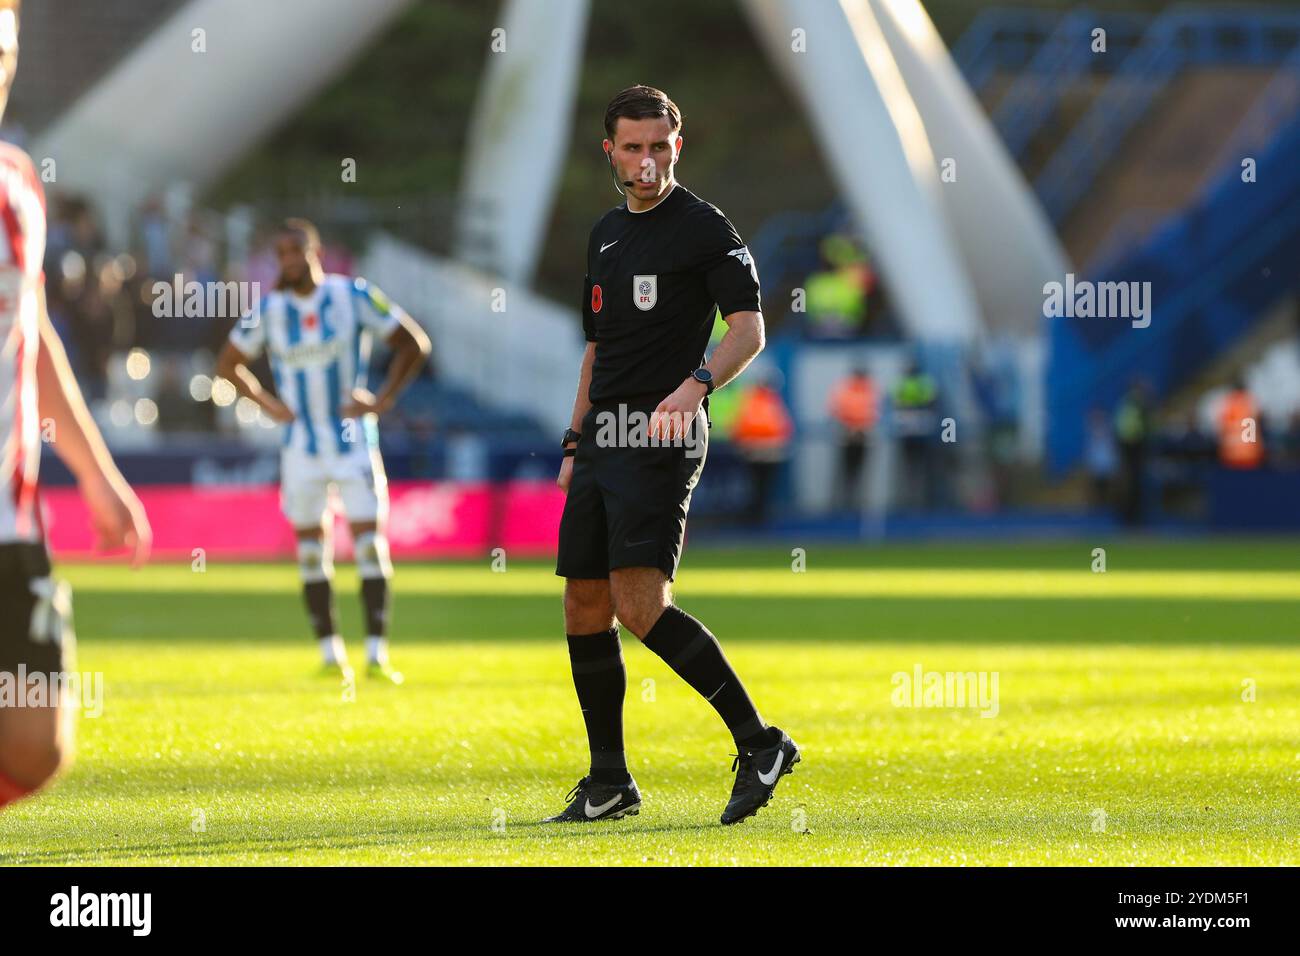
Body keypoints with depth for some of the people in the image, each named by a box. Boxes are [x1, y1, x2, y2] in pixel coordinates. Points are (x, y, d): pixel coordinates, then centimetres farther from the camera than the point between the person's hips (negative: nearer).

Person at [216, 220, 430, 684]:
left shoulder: (353, 296, -7)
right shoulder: (269, 310, -1)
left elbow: (414, 343, -1)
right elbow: (228, 364, 13)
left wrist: (384, 398, -8)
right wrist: (267, 402, 1)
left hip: (354, 440, -2)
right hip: (302, 446, 2)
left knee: (369, 539, -7)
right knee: (311, 547, 3)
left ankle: (377, 653, -7)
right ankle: (330, 653, 10)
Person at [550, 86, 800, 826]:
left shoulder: (705, 228, -5)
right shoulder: (605, 235, 19)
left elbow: (749, 329, -14)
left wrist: (695, 385, -31)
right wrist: (575, 443, 21)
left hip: (662, 440, -8)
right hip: (604, 440, 8)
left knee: (640, 604, -19)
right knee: (585, 607, 6)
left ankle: (759, 742, -15)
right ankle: (610, 784, 12)